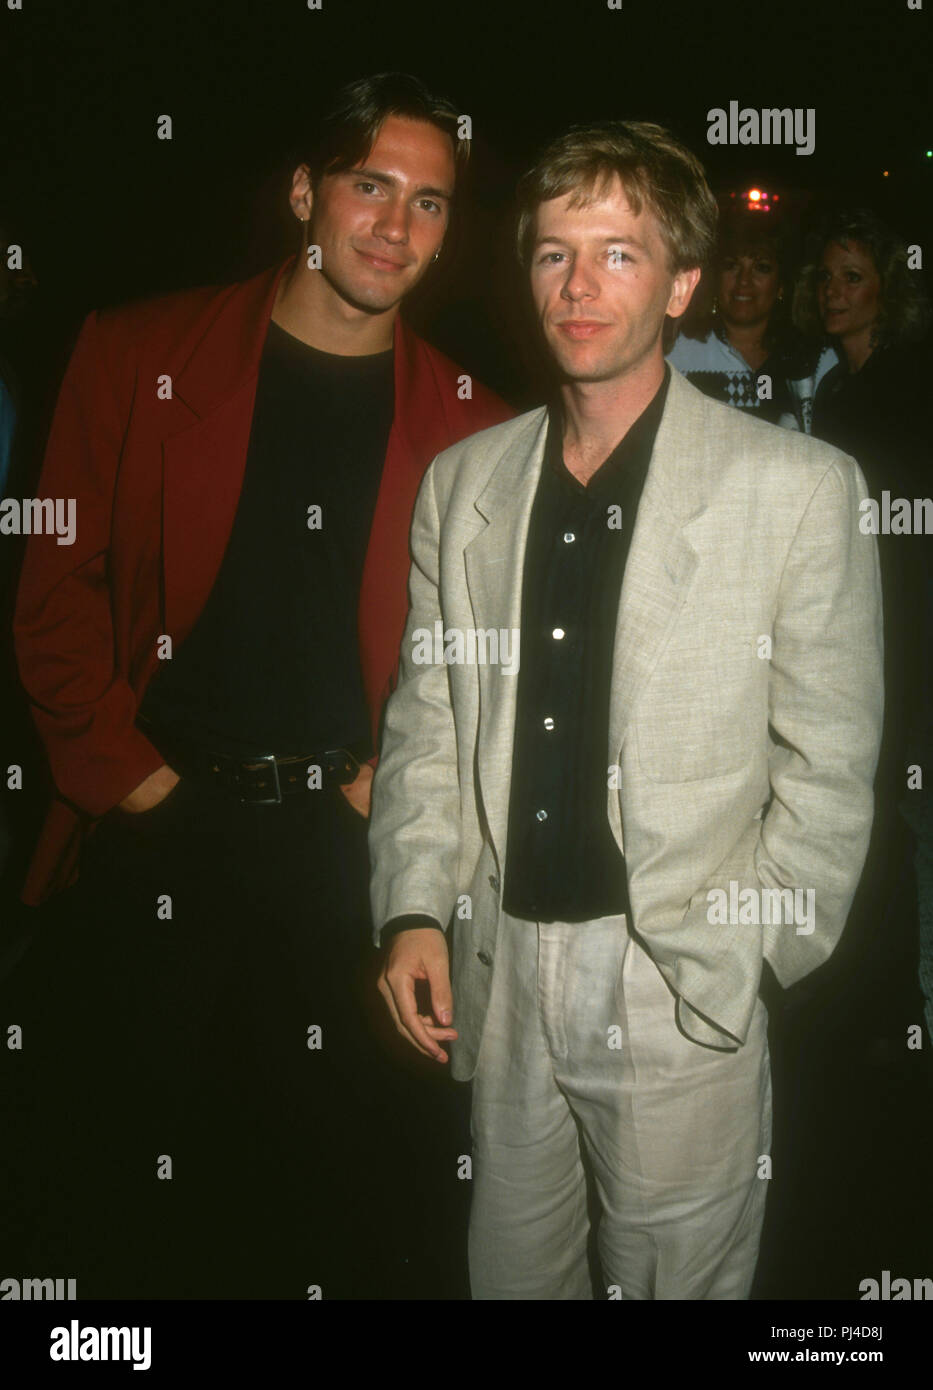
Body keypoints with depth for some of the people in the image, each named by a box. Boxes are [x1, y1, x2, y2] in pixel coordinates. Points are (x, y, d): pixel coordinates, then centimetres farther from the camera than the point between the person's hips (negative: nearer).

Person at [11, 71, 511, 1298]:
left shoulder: (468, 422, 3)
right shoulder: (137, 355, 1)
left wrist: (397, 780, -5)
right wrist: (121, 771, -5)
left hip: (343, 841, 1)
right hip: (155, 831, 0)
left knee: (324, 1167, 13)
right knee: (150, 1162, 13)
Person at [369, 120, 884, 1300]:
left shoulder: (797, 487, -7)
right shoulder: (462, 482, 6)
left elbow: (827, 773, -5)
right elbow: (426, 719, 9)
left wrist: (724, 968, -8)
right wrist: (412, 911, -1)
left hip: (681, 984, -3)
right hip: (499, 974, 4)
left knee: (678, 1272, 12)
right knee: (510, 1268, 20)